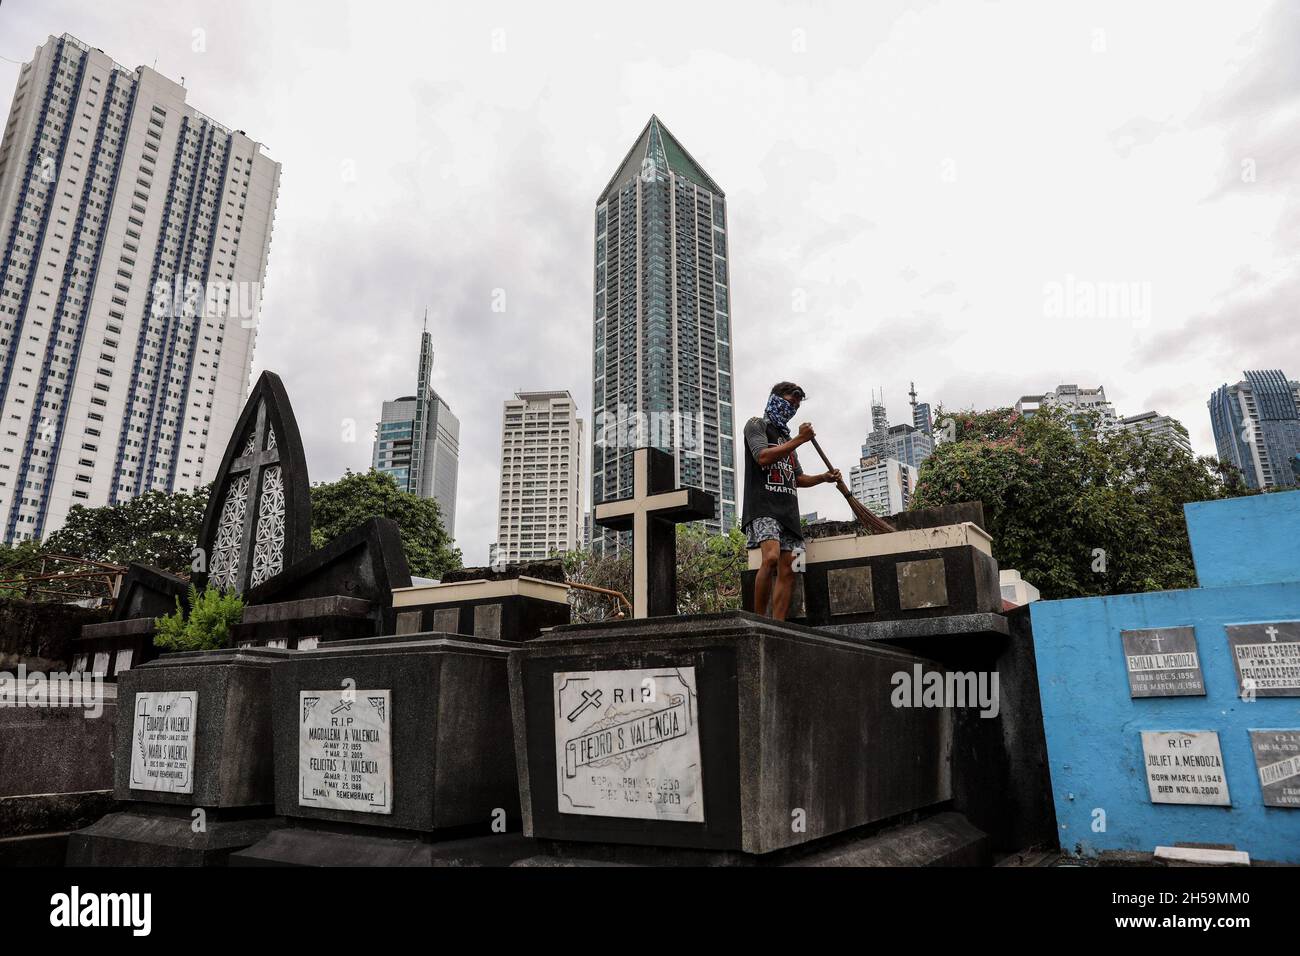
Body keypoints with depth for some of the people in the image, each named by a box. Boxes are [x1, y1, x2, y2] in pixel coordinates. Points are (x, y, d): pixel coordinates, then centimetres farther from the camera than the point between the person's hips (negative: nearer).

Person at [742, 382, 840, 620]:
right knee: (771, 557, -28)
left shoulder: (786, 437, 29)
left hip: (788, 510, 8)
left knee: (787, 570, -4)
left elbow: (798, 479, 33)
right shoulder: (756, 425, 8)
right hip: (763, 507, -8)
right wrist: (800, 440, -8)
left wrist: (824, 477, 16)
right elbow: (763, 457, -12)